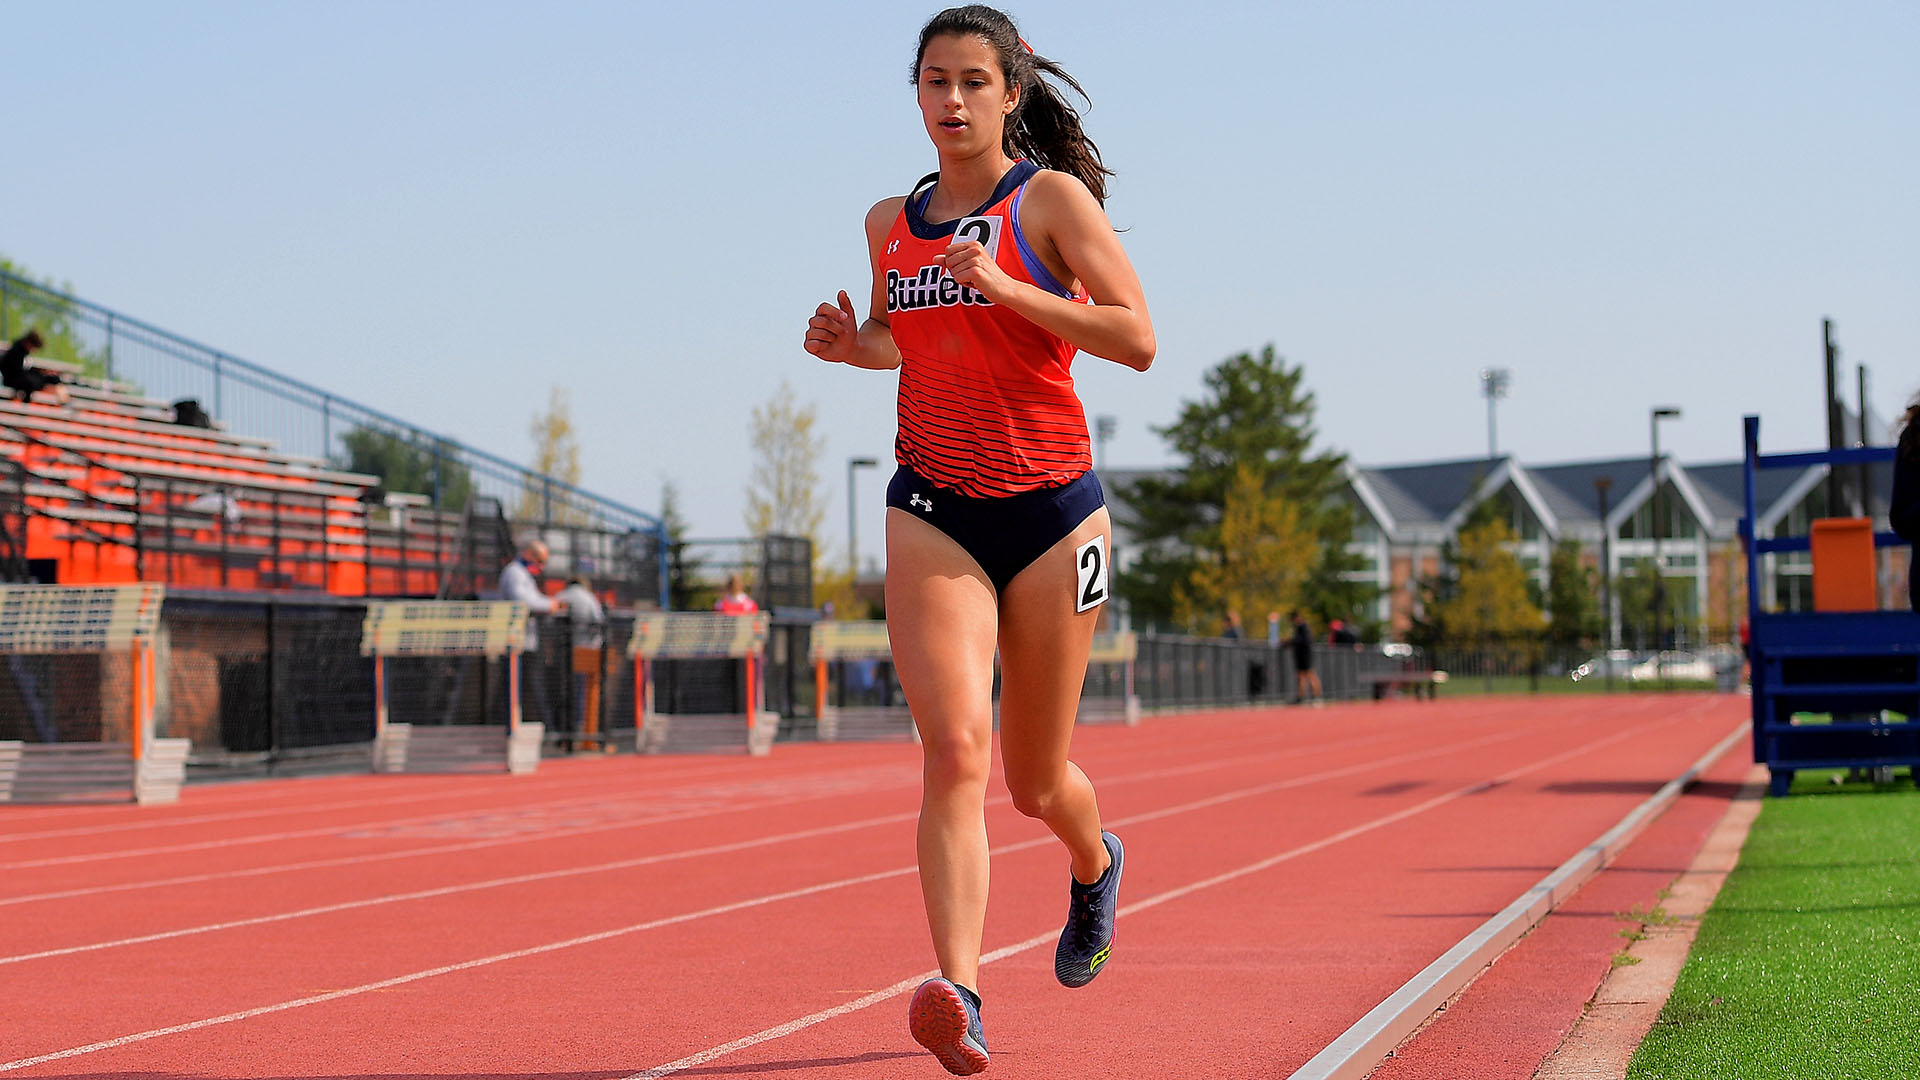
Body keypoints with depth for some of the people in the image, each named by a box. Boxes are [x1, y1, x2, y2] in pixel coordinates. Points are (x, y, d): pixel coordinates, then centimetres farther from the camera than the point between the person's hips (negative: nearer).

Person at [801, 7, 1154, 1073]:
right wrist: (850, 343, 5)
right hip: (932, 511, 2)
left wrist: (1005, 287, -20)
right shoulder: (891, 222, 9)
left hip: (1051, 506, -2)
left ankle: (1095, 864, 46)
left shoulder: (1052, 196, -4)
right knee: (954, 750, -20)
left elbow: (1137, 340, -12)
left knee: (1036, 782, 11)